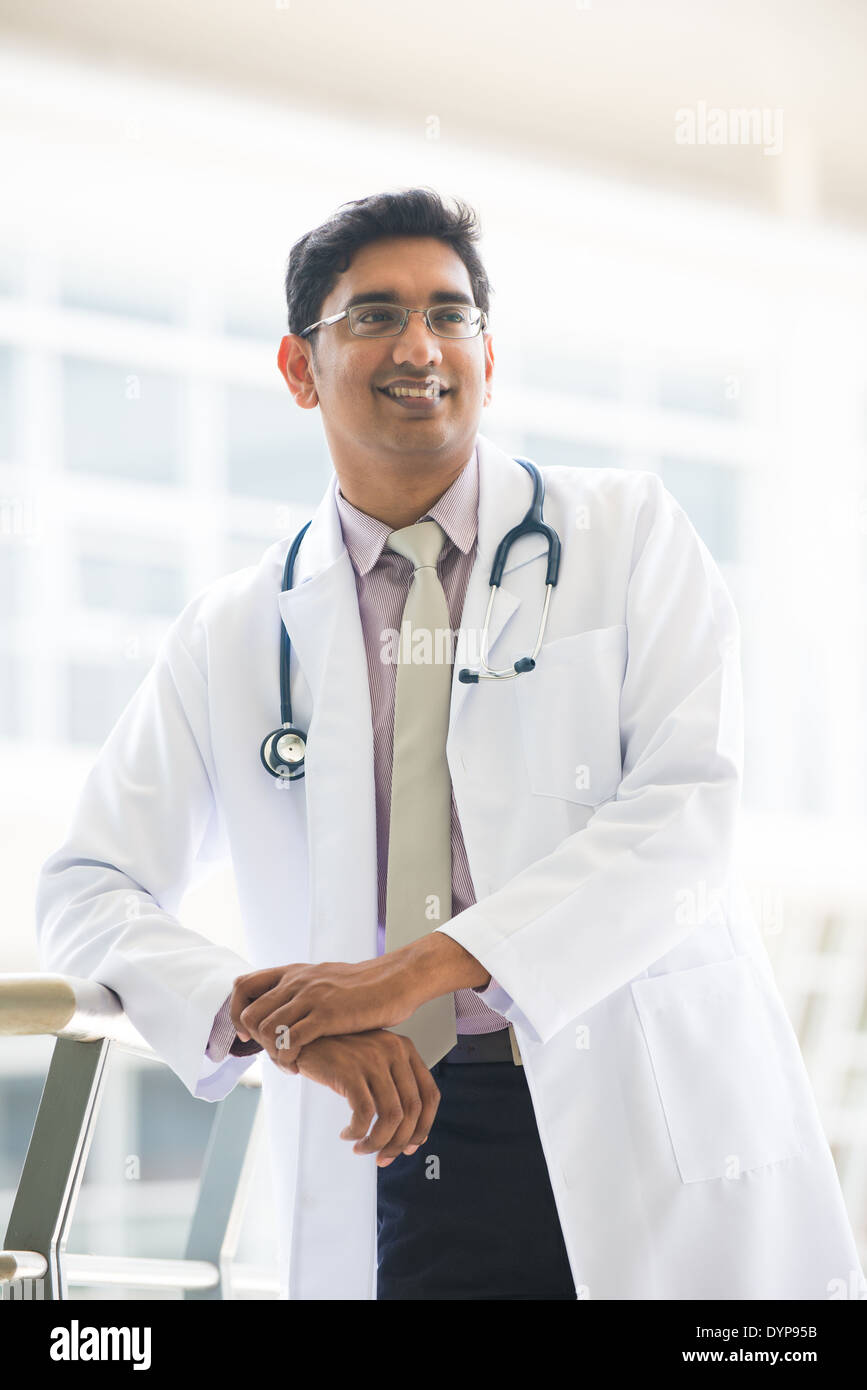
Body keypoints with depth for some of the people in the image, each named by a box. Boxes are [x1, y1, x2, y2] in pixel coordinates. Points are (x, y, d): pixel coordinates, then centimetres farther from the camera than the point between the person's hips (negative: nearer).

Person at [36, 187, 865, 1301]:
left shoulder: (628, 535, 5)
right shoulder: (232, 636, 10)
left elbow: (686, 812, -7)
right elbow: (86, 893, 7)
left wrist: (424, 966, -18)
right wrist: (267, 1017, -14)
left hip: (652, 1133, -1)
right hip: (399, 1142, 1)